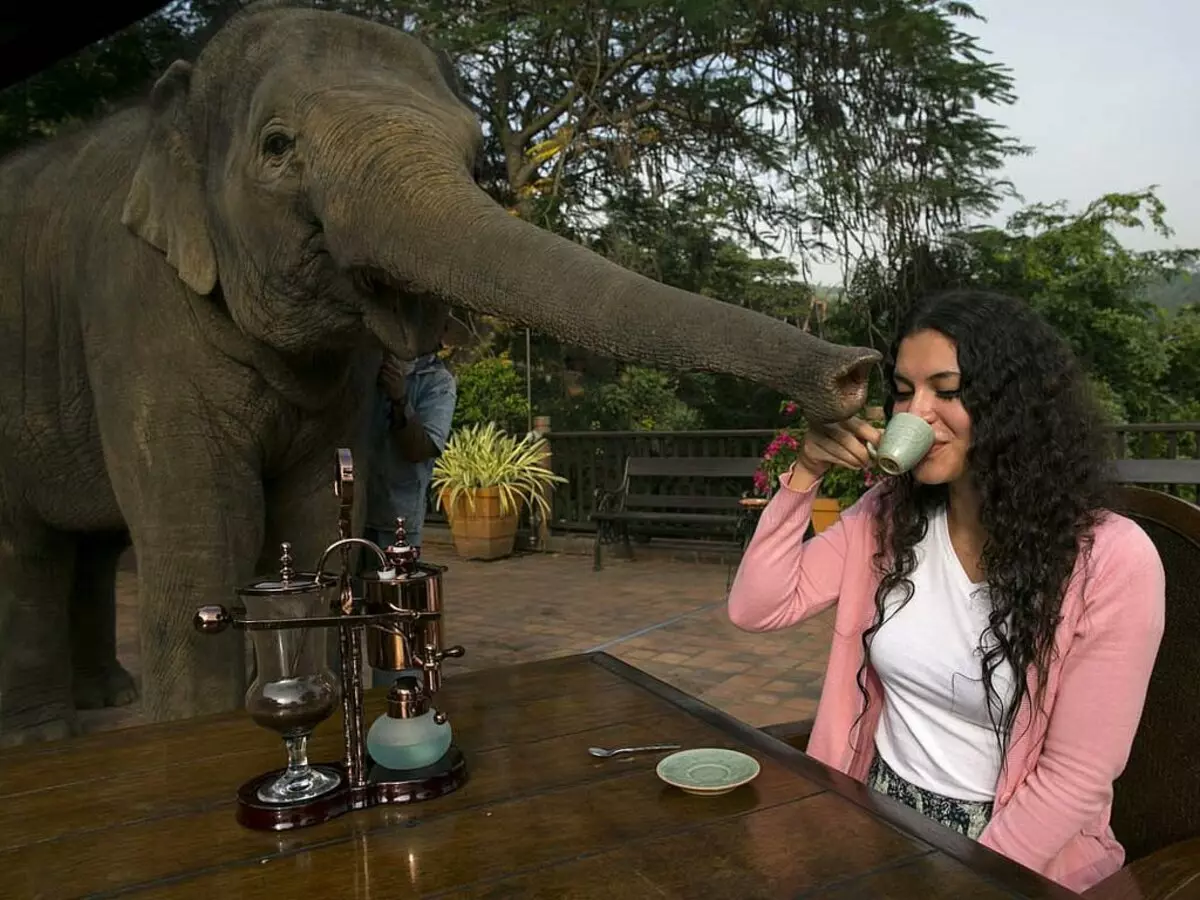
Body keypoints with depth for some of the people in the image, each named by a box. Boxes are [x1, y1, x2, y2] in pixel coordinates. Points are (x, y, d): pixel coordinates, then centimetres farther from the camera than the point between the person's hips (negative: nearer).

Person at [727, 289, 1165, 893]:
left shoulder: (1112, 559, -16)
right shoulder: (888, 515, -1)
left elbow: (1076, 774, -13)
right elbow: (757, 609, -4)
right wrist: (806, 474, -12)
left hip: (1014, 858, -3)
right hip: (877, 819, 4)